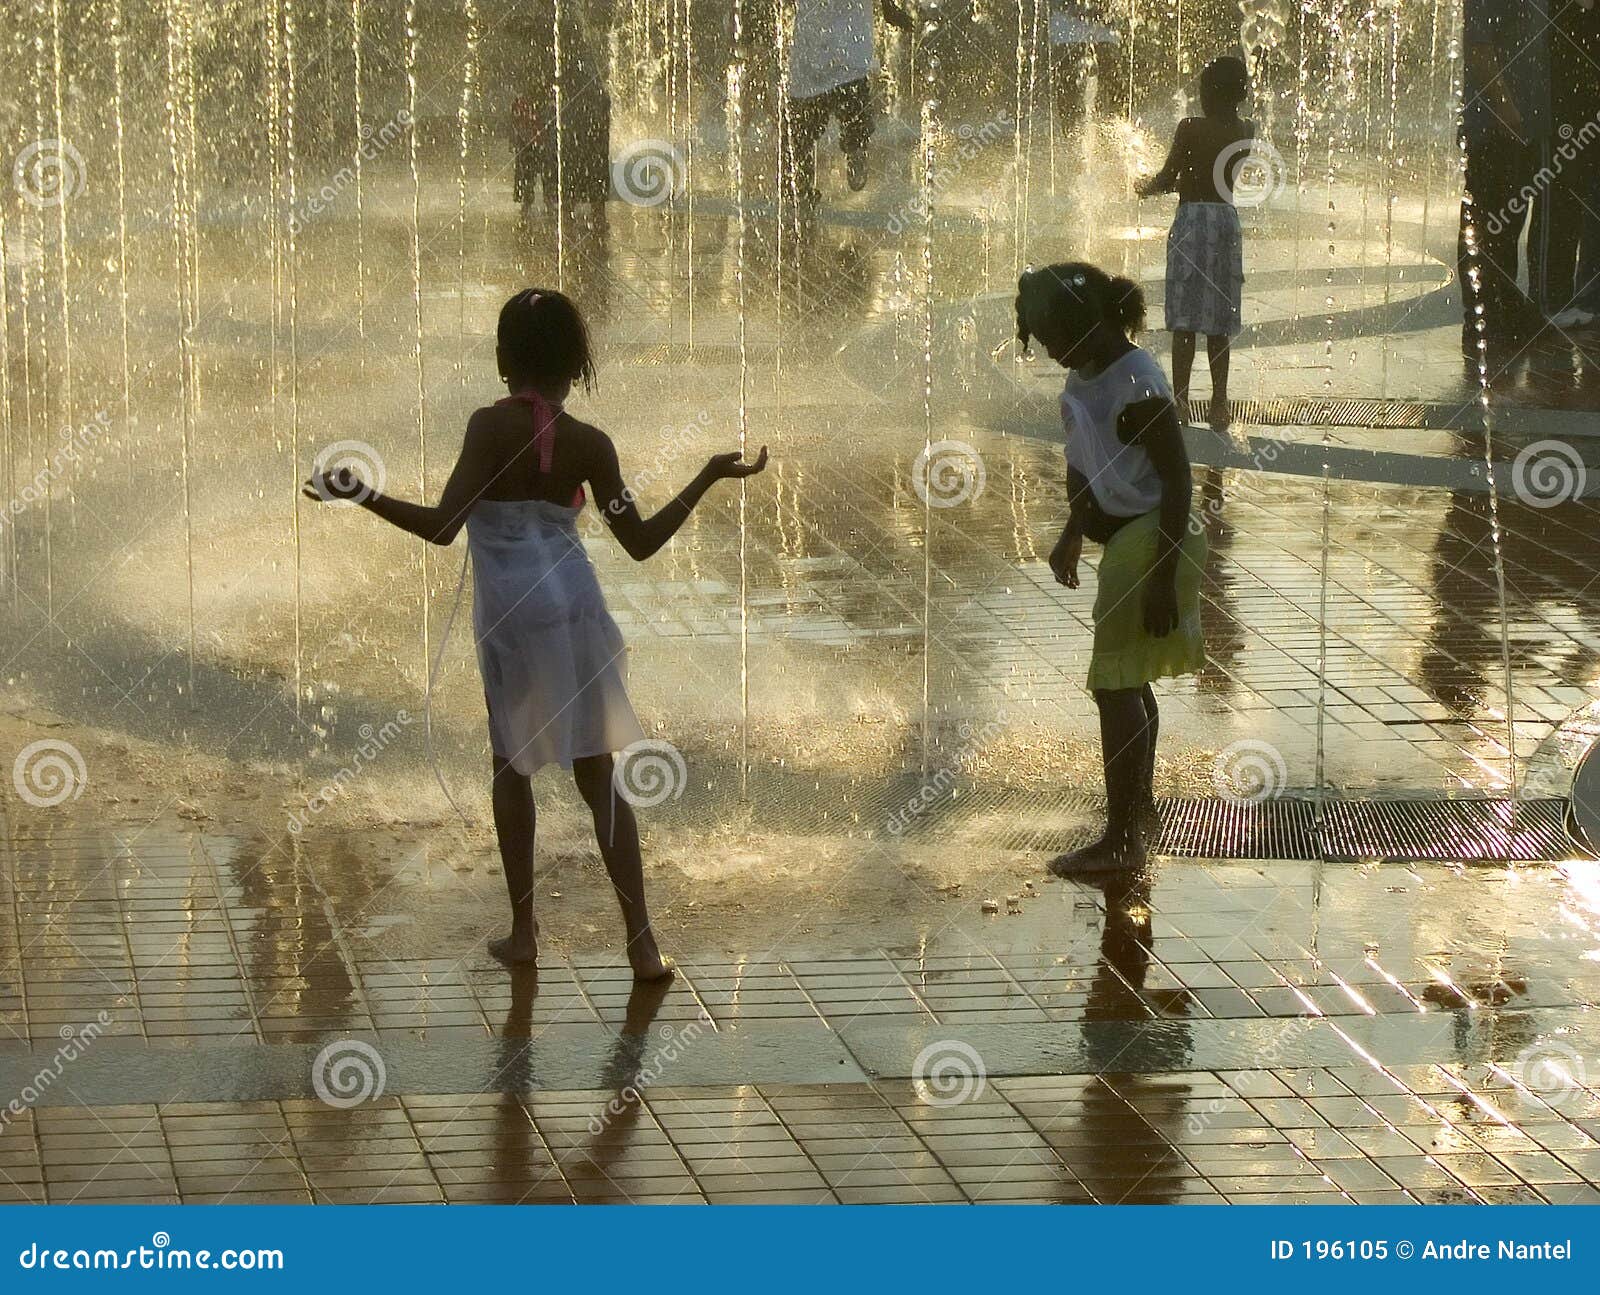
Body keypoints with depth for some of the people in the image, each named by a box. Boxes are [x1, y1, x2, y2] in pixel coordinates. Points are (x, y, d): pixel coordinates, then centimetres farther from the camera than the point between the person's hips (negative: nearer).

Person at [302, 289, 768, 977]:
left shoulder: (490, 426, -12)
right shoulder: (590, 444, -3)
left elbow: (442, 525, -19)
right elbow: (640, 542, 2)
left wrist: (363, 496, -12)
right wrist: (710, 475, 11)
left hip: (507, 618, -2)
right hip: (574, 608, 2)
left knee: (511, 766, 18)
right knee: (598, 778, 7)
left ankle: (523, 932, 19)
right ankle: (642, 944, 2)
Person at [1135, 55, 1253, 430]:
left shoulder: (1191, 129, -11)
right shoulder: (1246, 132, 5)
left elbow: (1167, 180, -8)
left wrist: (1144, 186, 14)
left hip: (1192, 219, -5)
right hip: (1228, 217, 5)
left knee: (1185, 316, -1)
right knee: (1219, 320, 9)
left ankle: (1180, 400, -2)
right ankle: (1219, 402, 11)